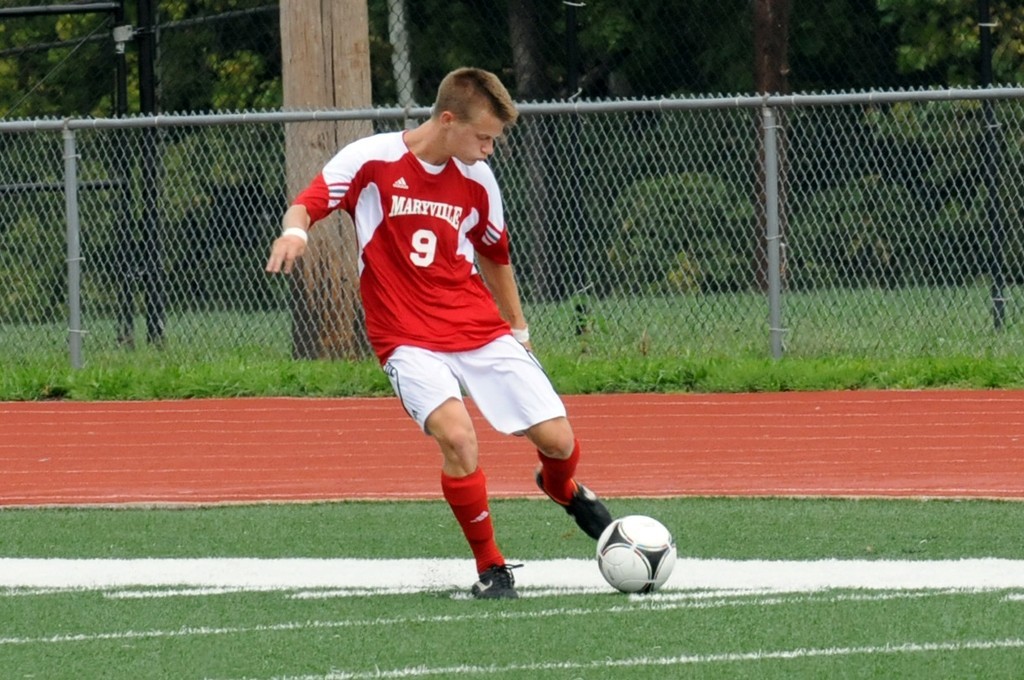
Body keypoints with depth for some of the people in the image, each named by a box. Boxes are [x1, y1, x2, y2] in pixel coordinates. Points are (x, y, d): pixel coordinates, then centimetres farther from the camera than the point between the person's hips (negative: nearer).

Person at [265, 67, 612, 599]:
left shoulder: (477, 181, 6)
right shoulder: (371, 160, -8)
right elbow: (307, 204, -7)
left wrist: (518, 329, 26)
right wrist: (295, 231, -31)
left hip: (482, 331, 4)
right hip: (409, 340, -4)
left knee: (558, 440, -4)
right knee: (456, 435, -28)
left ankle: (562, 489, 36)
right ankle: (490, 568, -10)